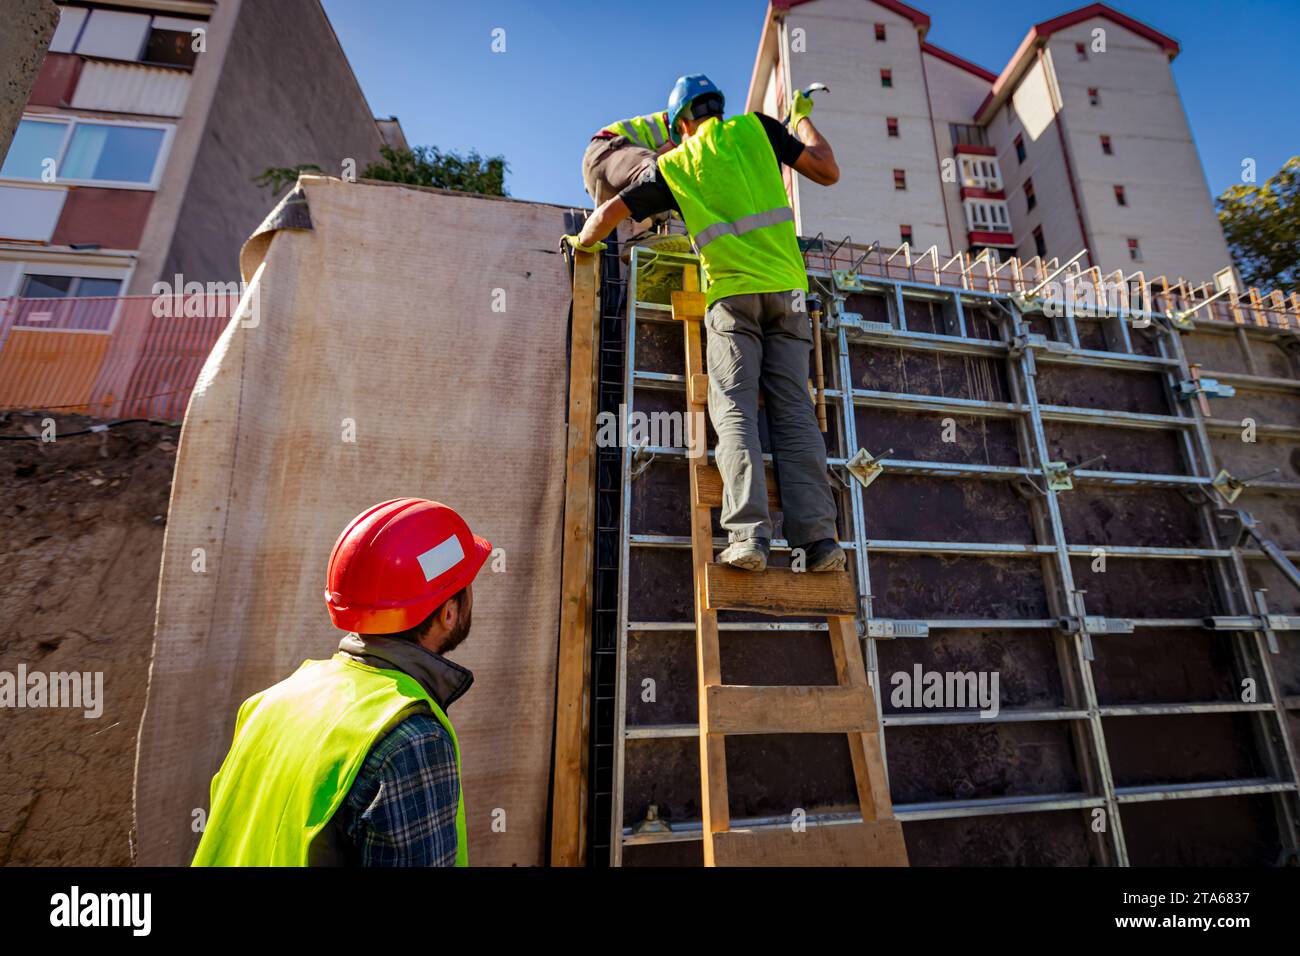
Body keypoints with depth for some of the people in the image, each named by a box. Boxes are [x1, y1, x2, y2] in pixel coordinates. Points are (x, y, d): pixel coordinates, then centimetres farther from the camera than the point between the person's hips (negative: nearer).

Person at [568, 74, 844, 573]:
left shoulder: (673, 165, 14)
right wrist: (802, 118, 34)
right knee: (794, 413, -3)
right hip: (786, 289, 2)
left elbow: (608, 214, 13)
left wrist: (583, 241, 34)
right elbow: (828, 172, 17)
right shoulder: (755, 128, 17)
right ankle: (818, 537, -11)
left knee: (734, 411, -7)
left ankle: (748, 534, -21)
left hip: (733, 292, -2)